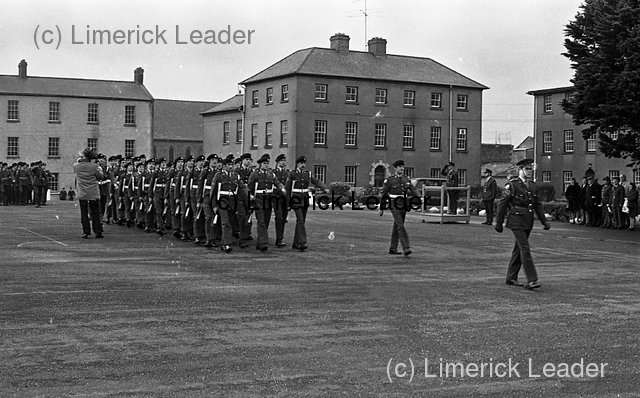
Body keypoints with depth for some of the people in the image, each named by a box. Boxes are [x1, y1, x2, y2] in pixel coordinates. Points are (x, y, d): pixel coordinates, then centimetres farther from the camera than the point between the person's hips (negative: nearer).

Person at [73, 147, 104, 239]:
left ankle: (86, 232, 4)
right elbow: (101, 177, -5)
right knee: (95, 213, 8)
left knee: (84, 213, 7)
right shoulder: (94, 166, -11)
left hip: (82, 194, 1)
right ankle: (98, 232, 9)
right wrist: (100, 170, 13)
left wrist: (79, 161, 19)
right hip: (94, 194, -1)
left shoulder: (76, 166, -5)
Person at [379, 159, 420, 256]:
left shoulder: (406, 179, 10)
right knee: (401, 226, -16)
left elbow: (413, 189, 5)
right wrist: (381, 208, 3)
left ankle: (393, 248, 21)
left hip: (403, 205, 6)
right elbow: (383, 194, 1)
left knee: (396, 227, 12)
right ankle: (406, 248, -22)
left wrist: (419, 197, -16)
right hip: (394, 206, -6)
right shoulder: (389, 180, -5)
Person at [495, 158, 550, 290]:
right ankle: (531, 280, -16)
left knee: (518, 249, 13)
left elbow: (537, 205, 15)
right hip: (516, 222, -7)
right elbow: (502, 204, -6)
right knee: (525, 249, -13)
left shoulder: (533, 185, 12)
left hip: (528, 223, 7)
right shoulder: (512, 185, -9)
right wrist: (499, 223, -6)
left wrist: (544, 221, 7)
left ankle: (511, 278, 23)